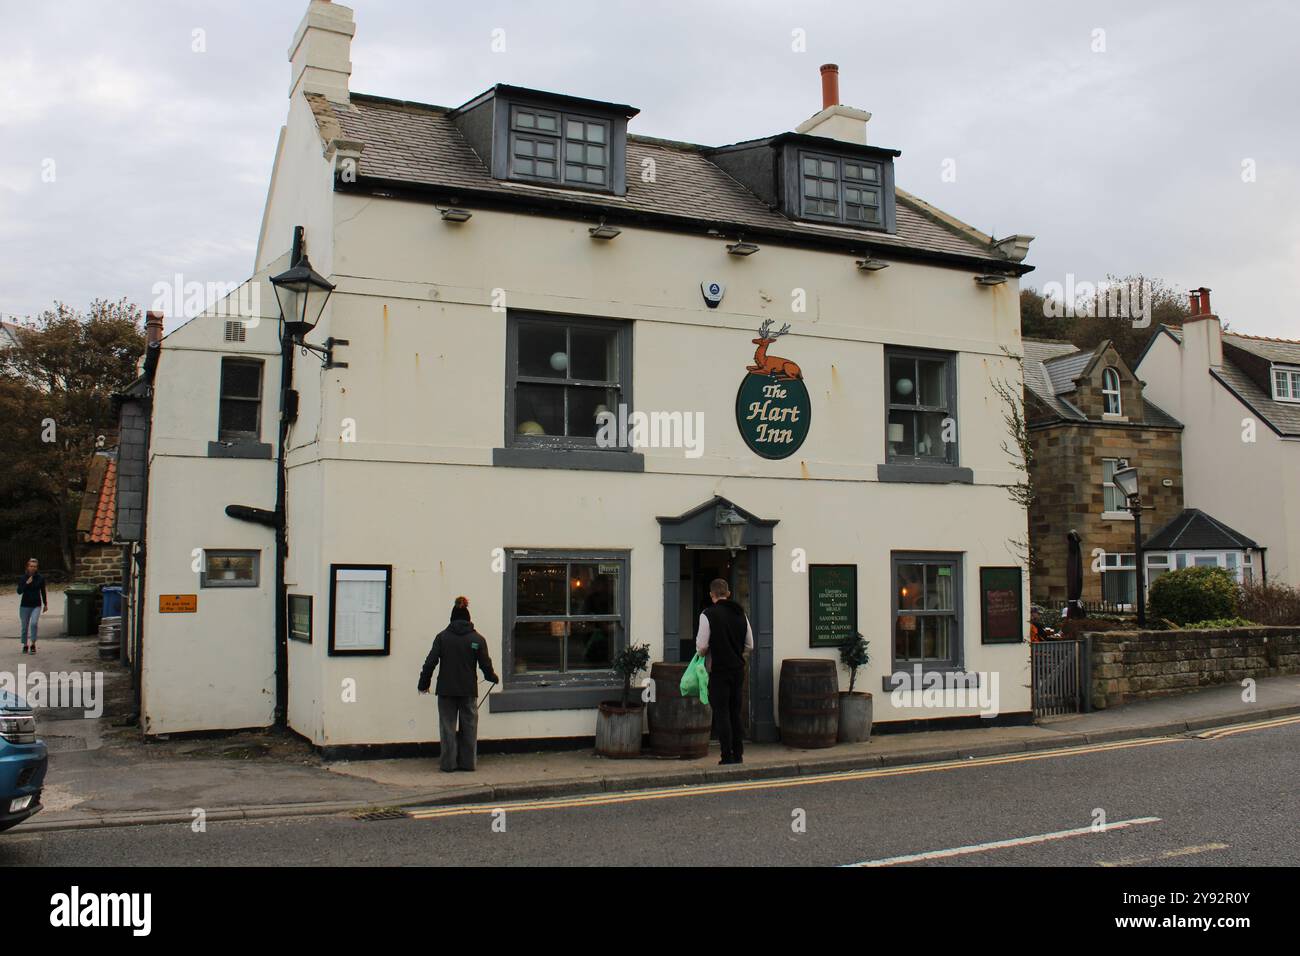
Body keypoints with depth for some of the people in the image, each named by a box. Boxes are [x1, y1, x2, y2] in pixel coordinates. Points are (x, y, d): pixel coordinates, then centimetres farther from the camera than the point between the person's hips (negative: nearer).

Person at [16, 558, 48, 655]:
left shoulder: (40, 578, 0)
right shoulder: (23, 578, -2)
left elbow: (43, 592, 9)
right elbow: (19, 591, -9)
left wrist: (45, 604, 14)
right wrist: (26, 583, -22)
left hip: (36, 605, -1)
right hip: (25, 605, 1)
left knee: (34, 623, -20)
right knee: (24, 627, 8)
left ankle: (33, 645, -10)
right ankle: (25, 646, 25)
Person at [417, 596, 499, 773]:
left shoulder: (442, 637, -2)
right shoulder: (478, 639, -1)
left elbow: (430, 663, -4)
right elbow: (486, 665, 1)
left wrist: (424, 683, 6)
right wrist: (493, 678, 21)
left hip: (446, 690, 0)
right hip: (468, 690, 0)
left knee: (447, 726, 6)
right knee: (469, 726, 11)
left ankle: (448, 763, 6)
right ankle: (468, 762, 13)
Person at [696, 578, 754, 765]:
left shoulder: (708, 614, -11)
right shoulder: (740, 614, 7)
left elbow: (702, 646, -14)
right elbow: (749, 645, 9)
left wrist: (704, 652, 8)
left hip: (719, 670, -5)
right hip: (738, 670, 5)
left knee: (722, 714, 0)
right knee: (736, 713, 13)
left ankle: (727, 757, 0)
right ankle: (738, 755, 16)